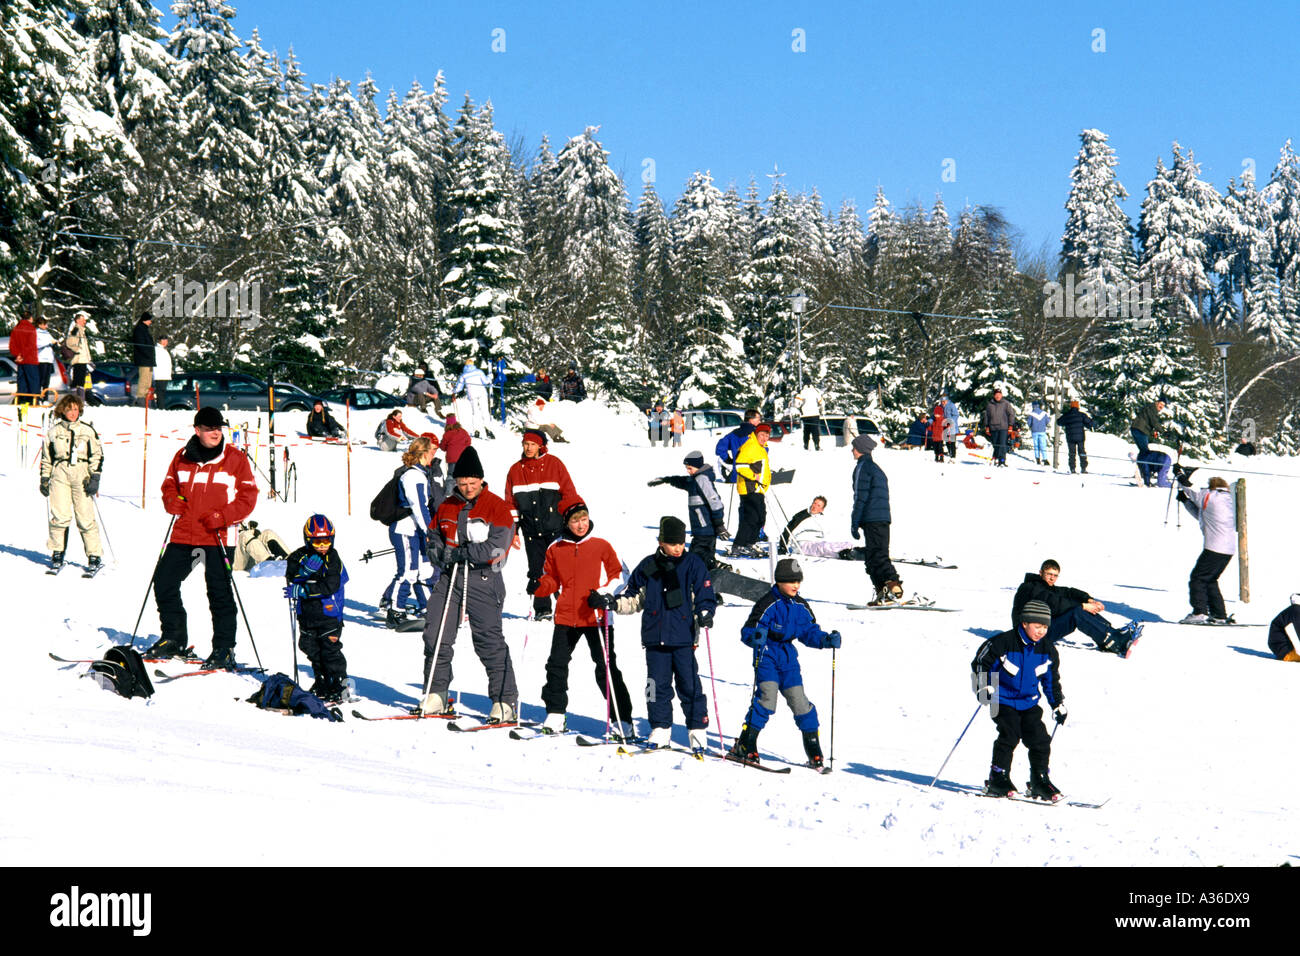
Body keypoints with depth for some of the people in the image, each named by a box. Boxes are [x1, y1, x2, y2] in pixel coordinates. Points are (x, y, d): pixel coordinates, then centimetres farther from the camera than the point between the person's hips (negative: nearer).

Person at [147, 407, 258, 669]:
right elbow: (169, 486, 22)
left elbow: (248, 497, 0)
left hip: (218, 538, -4)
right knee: (164, 581, 5)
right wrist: (172, 502, -1)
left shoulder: (235, 459, -1)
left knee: (219, 592, -4)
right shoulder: (182, 457, 8)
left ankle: (224, 649, 4)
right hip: (183, 534, 4)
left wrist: (223, 517, -13)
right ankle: (174, 639, 21)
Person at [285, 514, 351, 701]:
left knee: (330, 651, -7)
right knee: (312, 650, 13)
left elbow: (330, 586, -20)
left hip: (329, 612, -5)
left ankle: (339, 687, 3)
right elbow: (291, 576, -6)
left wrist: (300, 591, -21)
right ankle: (322, 685, 27)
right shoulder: (300, 556, 3)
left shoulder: (333, 558, -10)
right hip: (306, 614, 5)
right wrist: (306, 569, -26)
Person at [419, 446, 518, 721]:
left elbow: (496, 548, -14)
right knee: (436, 635, 1)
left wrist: (460, 553, -16)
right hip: (450, 577, 5)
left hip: (483, 579, -5)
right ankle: (436, 694, 13)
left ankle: (506, 701, -1)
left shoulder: (496, 507, -4)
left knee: (489, 640, -6)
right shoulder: (447, 507, 12)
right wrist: (441, 556, -3)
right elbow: (434, 539, 19)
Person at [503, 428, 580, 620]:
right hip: (531, 530, 3)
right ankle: (541, 609, 8)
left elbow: (569, 493, 2)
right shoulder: (516, 470, 10)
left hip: (555, 527, -3)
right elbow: (510, 503, 14)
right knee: (536, 570, 2)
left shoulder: (554, 464, 1)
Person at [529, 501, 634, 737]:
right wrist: (538, 587, -6)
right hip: (566, 617, 3)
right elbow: (551, 580, 15)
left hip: (596, 618, -3)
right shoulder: (556, 549, 5)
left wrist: (603, 595, -13)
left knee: (606, 668, -4)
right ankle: (555, 716, 18)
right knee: (557, 665, 3)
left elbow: (619, 576, 3)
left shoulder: (601, 546, -1)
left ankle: (622, 721, 0)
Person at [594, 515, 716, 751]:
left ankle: (698, 732, 4)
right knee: (658, 685, 4)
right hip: (655, 637, 3)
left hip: (683, 637, -3)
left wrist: (704, 614, -18)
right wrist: (612, 603, 5)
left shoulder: (693, 564, 2)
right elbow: (635, 598, 18)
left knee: (689, 685, -4)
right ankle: (660, 731, 13)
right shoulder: (648, 566, 8)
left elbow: (705, 596, 1)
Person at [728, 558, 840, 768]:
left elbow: (809, 632, 14)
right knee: (767, 698, -19)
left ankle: (814, 753, 11)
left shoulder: (801, 606, 6)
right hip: (767, 657, -5)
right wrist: (755, 636, -38)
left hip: (788, 659, 5)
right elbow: (747, 631, -15)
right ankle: (744, 745, -13)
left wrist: (827, 640, -3)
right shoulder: (768, 604, -14)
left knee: (800, 702, 2)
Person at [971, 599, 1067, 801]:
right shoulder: (1003, 643, -16)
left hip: (1029, 702, 5)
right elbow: (981, 663, -8)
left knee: (1039, 739, -5)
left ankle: (1039, 782, 8)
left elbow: (1051, 680, 13)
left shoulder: (1048, 650, 0)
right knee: (1009, 735, -19)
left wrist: (1058, 704, 13)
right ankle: (997, 780, -9)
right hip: (1003, 700, -5)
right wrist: (984, 687, -19)